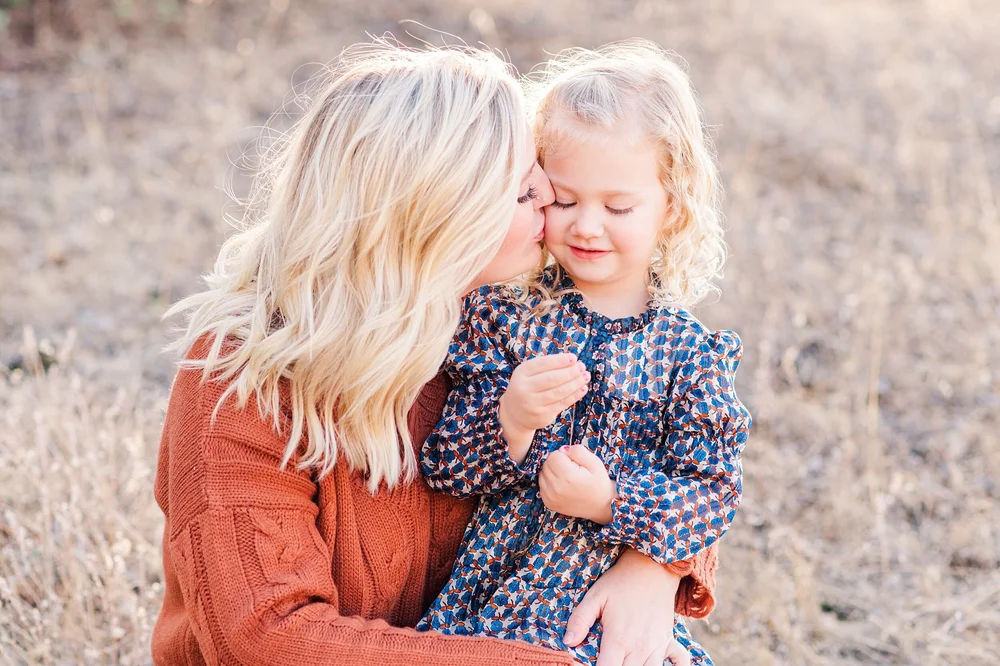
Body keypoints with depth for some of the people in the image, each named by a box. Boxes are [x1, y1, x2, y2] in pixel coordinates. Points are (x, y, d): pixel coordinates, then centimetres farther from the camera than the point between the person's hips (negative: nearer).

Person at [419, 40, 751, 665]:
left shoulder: (689, 350, -1)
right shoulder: (500, 313, -2)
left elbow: (715, 493, -4)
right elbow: (445, 466, -5)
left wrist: (611, 502, -19)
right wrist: (511, 421, -24)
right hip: (489, 595, 0)